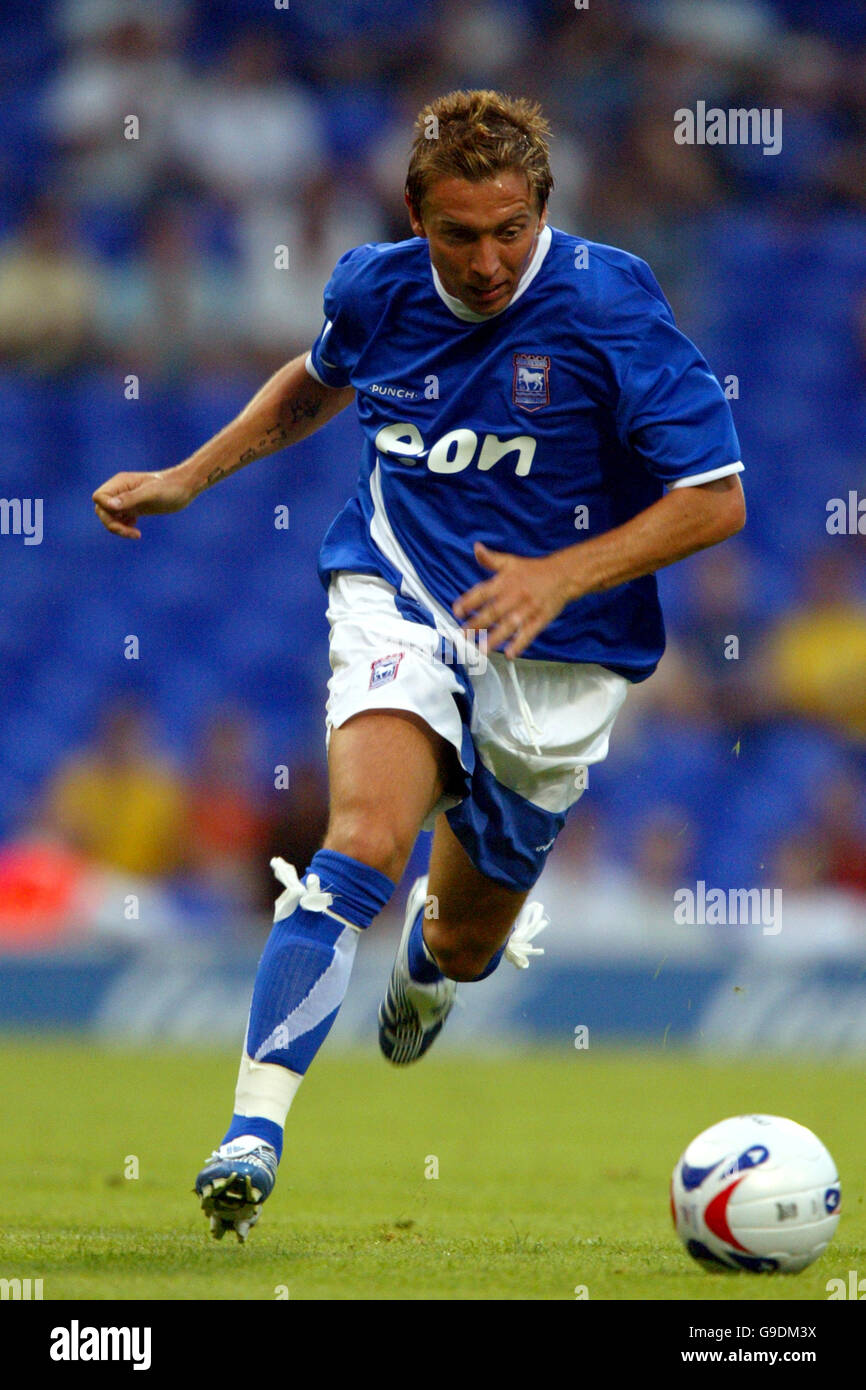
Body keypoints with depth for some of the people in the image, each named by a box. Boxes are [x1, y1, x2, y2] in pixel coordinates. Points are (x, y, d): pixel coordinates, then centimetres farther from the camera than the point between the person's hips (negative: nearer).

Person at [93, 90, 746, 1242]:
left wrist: (563, 574, -24)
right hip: (399, 605, 0)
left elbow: (716, 499, -14)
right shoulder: (375, 289, -4)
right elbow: (318, 381, 22)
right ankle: (253, 1134, -34)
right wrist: (186, 478, 18)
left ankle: (428, 970, 54)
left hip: (553, 661, 0)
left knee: (464, 943, 13)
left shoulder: (610, 306, -16)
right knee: (366, 840, -29)